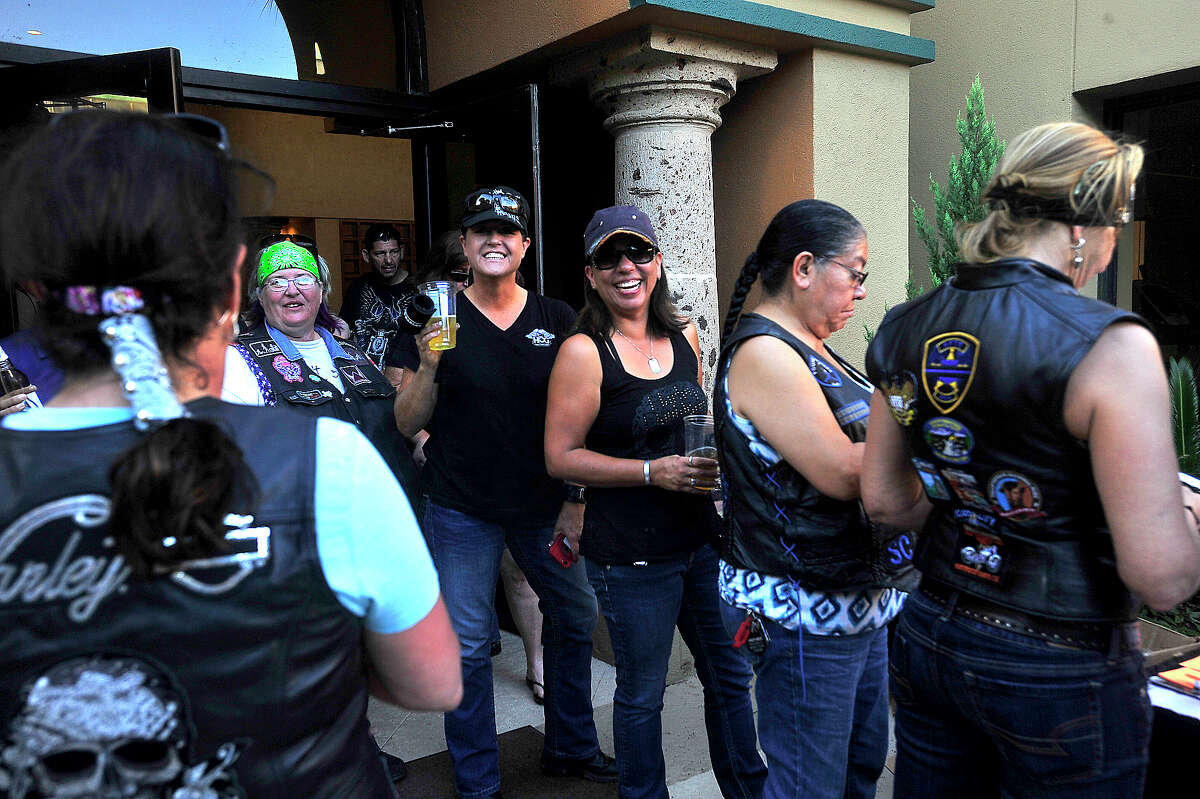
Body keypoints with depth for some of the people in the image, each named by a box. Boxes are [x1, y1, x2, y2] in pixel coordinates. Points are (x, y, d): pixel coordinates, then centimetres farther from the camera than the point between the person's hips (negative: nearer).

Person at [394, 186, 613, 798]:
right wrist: (428, 367, -20)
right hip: (462, 511, -2)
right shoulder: (438, 319, -4)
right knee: (466, 645, 4)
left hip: (544, 506, 3)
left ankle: (570, 748, 37)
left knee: (575, 619, 13)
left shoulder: (556, 320, 2)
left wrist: (577, 498, -1)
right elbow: (408, 424, -3)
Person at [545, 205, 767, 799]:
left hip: (702, 538, 6)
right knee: (642, 693, 10)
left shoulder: (683, 338, 6)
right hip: (631, 555, -6)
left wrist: (715, 460, 3)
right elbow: (561, 457, -14)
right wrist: (654, 472, -20)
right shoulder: (584, 352, -12)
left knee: (730, 674, 19)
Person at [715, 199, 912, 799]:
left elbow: (855, 439, 19)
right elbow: (842, 474, -23)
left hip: (859, 602, 10)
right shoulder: (762, 353, -19)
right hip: (805, 618, -10)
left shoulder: (805, 347, 12)